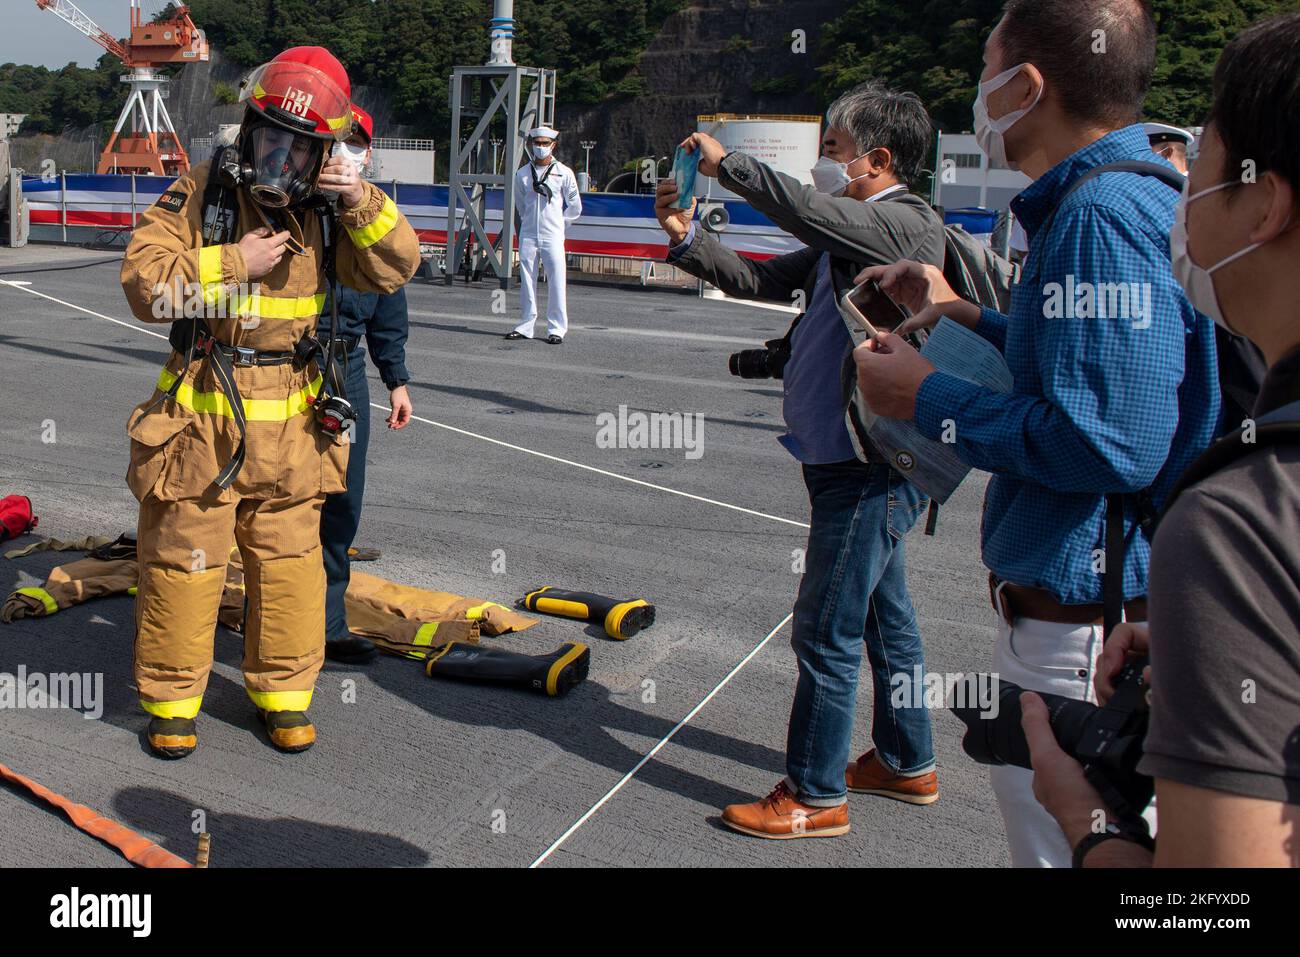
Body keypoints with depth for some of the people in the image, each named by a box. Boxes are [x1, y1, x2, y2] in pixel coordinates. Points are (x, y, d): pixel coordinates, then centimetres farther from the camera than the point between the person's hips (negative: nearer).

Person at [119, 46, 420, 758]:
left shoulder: (324, 210, 3)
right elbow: (146, 284, -11)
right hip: (202, 418, -2)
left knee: (289, 561, 10)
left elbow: (393, 272, -4)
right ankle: (171, 697, 23)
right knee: (181, 562, 6)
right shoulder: (199, 193, -4)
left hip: (292, 427, 2)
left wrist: (363, 205, -18)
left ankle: (283, 691, 26)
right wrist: (235, 263, -16)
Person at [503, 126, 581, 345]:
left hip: (552, 236, -2)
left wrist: (558, 224, 9)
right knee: (527, 281, 4)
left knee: (556, 282, -6)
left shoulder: (564, 173, 1)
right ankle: (526, 326, 12)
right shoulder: (522, 174, 7)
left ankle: (557, 328, 0)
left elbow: (575, 207, 9)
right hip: (528, 235, 3)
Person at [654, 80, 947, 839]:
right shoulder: (846, 238, 14)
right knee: (884, 618, 20)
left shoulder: (907, 224, -15)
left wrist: (725, 161, -17)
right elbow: (765, 282, 16)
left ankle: (816, 797, 11)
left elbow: (806, 208, -30)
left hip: (871, 468, -10)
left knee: (826, 635, -2)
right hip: (847, 459, 10)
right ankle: (908, 764, 35)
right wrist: (687, 236, 5)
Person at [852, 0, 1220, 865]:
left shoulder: (1101, 218, -22)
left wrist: (929, 397, -17)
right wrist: (971, 317, 17)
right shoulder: (1140, 194, 11)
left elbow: (1110, 443, -29)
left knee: (1062, 845, 3)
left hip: (1081, 627, -11)